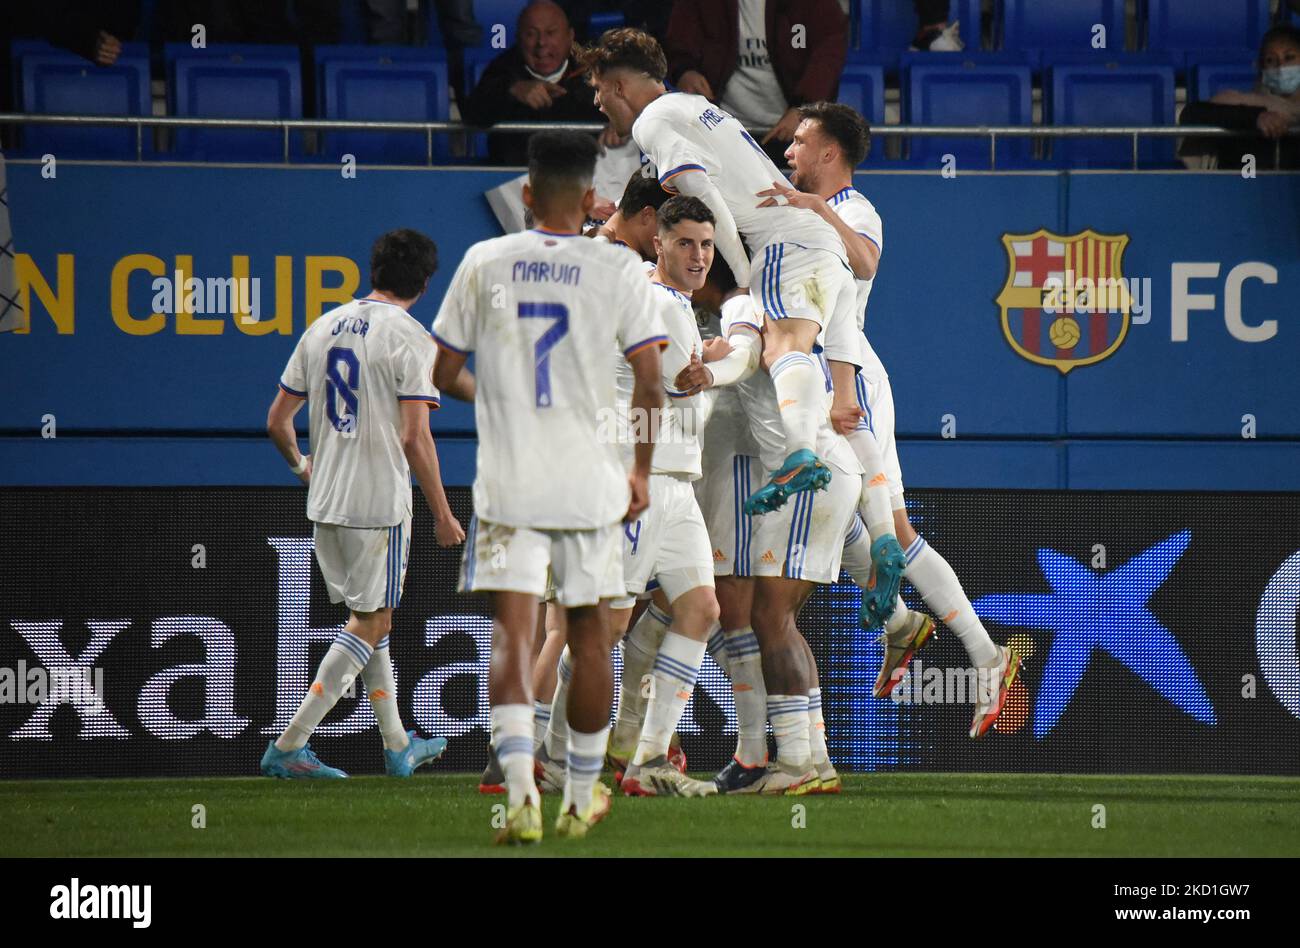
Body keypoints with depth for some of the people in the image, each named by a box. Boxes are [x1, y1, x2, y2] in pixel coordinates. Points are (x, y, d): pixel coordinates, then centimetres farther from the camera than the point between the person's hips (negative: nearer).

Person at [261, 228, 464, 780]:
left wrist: (300, 465, 32)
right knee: (369, 625, -1)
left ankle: (399, 746, 25)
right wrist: (443, 513, -8)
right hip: (379, 502, -7)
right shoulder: (409, 338, -10)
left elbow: (277, 420, 12)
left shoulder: (322, 329, 9)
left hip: (325, 502, 7)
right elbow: (414, 437, -15)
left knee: (369, 619, 18)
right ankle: (288, 746, -9)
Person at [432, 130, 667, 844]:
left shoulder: (484, 263, 1)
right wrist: (642, 471, 6)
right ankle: (581, 798, 23)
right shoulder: (617, 269, -3)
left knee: (512, 633, -5)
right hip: (590, 482, 0)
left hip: (506, 483, 0)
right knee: (588, 636, 13)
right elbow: (650, 383, -8)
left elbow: (444, 373, 7)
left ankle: (520, 792, -23)